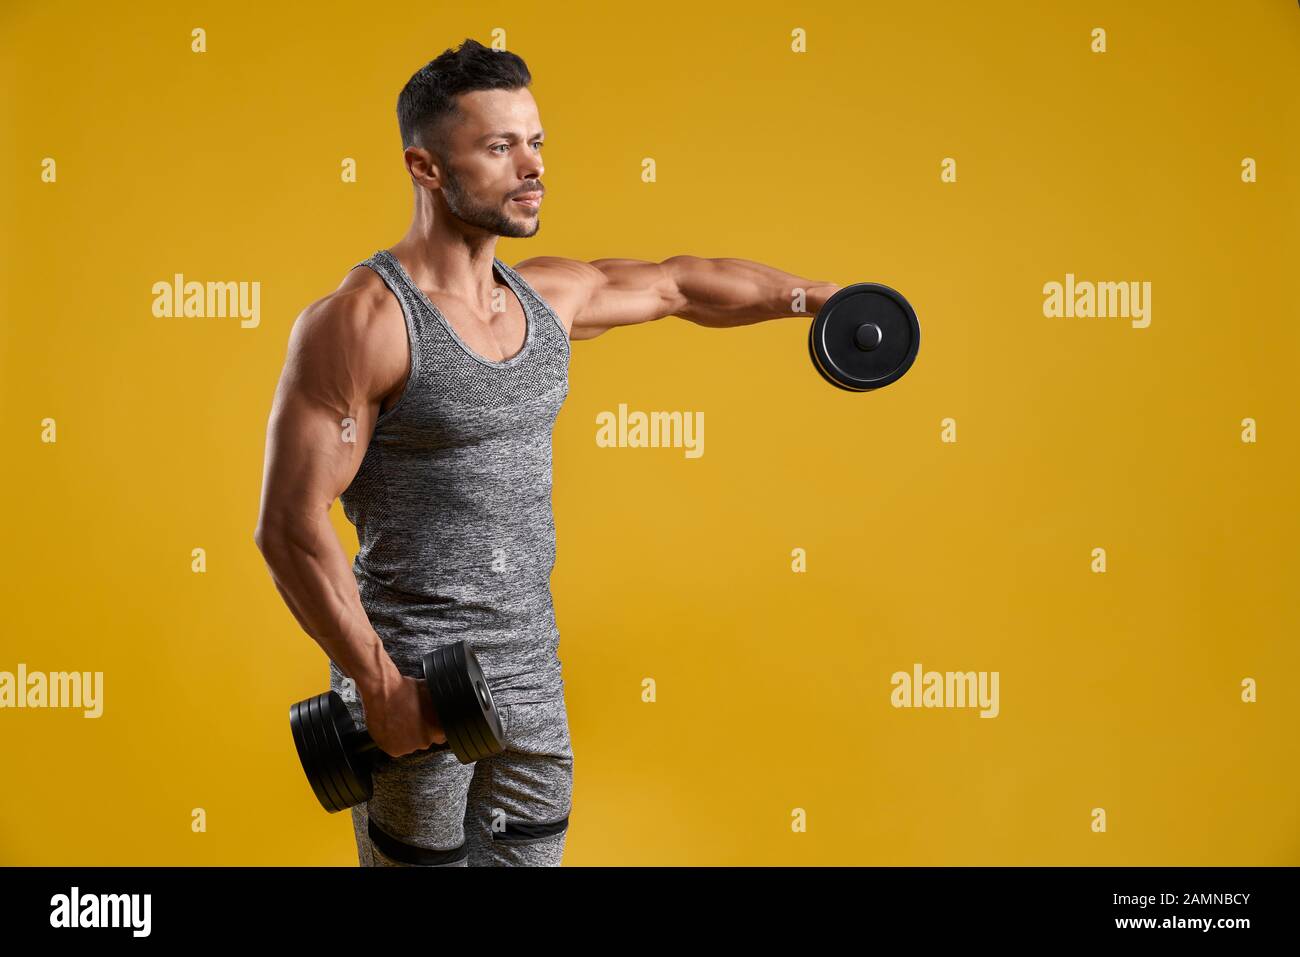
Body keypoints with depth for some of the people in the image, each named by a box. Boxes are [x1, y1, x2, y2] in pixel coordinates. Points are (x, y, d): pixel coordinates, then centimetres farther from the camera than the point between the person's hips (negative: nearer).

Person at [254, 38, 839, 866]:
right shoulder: (360, 323, -16)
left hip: (535, 674, 7)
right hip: (415, 682, -7)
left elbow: (677, 284, 23)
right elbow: (291, 525, -18)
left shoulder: (550, 296, 5)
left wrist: (812, 294, 32)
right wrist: (379, 686, -19)